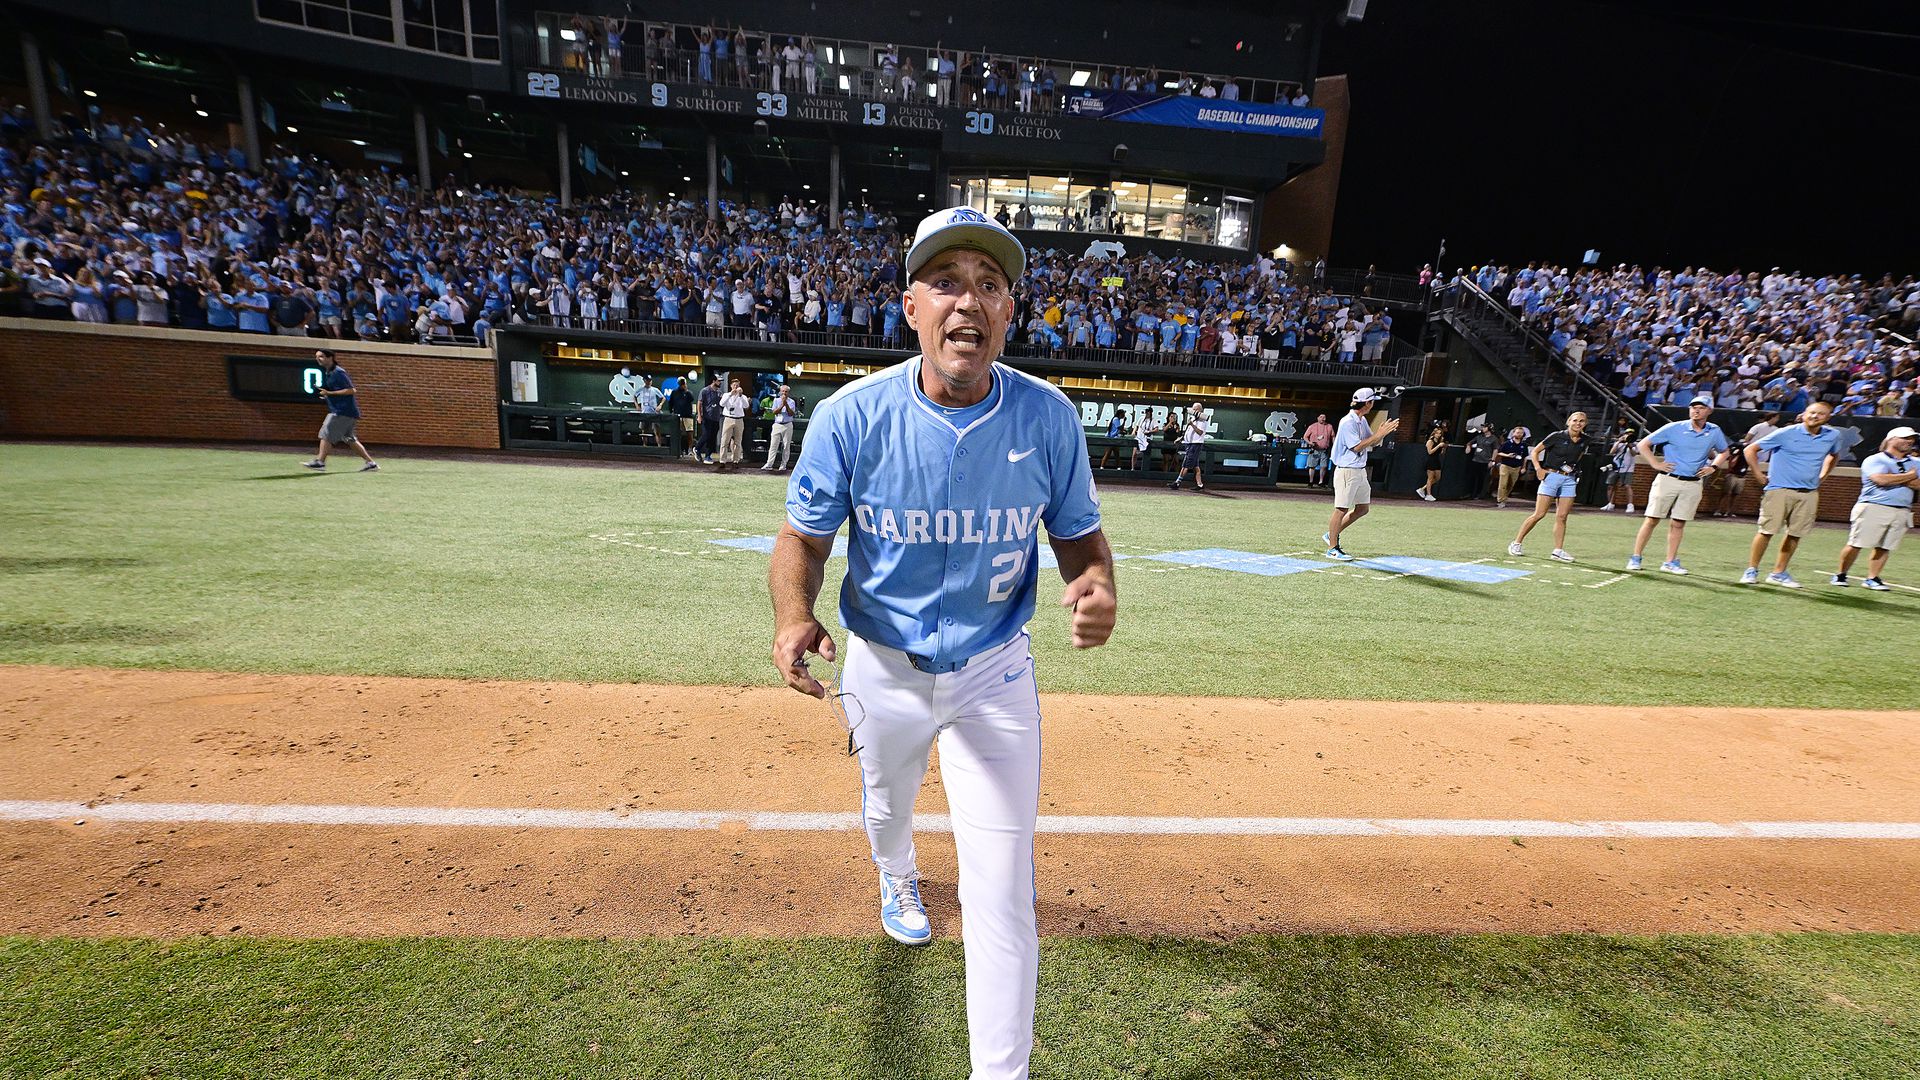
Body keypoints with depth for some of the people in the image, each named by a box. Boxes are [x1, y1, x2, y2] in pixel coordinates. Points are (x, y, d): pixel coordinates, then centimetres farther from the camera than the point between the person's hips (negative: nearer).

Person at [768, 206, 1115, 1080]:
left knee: (1002, 889, -2)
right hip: (884, 668, 2)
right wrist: (793, 615, -30)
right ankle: (896, 879, 69)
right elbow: (804, 537, -9)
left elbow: (1080, 535, -3)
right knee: (886, 807, 31)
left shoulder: (1048, 417, -15)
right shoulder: (852, 416, -19)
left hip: (995, 674, -1)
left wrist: (1096, 588, -27)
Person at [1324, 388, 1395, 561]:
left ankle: (1332, 535, 23)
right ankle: (1332, 548, 1)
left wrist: (1383, 433, -1)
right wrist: (1378, 434, -16)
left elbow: (1373, 443, 18)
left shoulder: (1363, 421, 13)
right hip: (1347, 471, -9)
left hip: (1360, 471, 9)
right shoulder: (1347, 422, -15)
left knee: (1362, 508, 13)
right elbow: (1356, 447, -19)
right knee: (1341, 509, -6)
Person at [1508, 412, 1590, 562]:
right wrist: (1538, 468, -12)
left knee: (1562, 516, 2)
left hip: (1570, 480, 5)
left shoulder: (1584, 441, 8)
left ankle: (1558, 550, 7)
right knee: (1539, 514, -8)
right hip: (1552, 476, -5)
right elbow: (1535, 451, -1)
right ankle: (1516, 543, 0)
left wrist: (1574, 470, 12)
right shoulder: (1557, 436, -6)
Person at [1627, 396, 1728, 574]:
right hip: (1668, 479, -3)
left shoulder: (1715, 432, 8)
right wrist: (1656, 464, -7)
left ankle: (1670, 562, 12)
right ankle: (1635, 558, 0)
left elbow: (1723, 452, 25)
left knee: (1678, 524, 5)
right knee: (1652, 519, -4)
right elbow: (1642, 445, -1)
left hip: (1693, 484, 3)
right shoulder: (1674, 428, -4)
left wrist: (1713, 467, 8)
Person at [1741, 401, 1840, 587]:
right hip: (1779, 489, -5)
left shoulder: (1832, 436, 9)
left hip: (1809, 493, 5)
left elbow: (1834, 455, 30)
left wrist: (1822, 477, 19)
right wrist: (1759, 475, -5)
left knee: (1795, 534, 5)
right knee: (1766, 531, -6)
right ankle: (1751, 570, 2)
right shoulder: (1786, 433, -6)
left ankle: (1779, 573, 14)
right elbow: (1750, 449, -3)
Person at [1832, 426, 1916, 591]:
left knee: (1884, 548, 2)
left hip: (1901, 512, 5)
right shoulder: (1874, 460, 1)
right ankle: (1840, 575, 4)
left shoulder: (1915, 463, 18)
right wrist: (1909, 476, -1)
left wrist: (1895, 478, -5)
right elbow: (1882, 480, -16)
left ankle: (1872, 578, 8)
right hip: (1872, 508, -5)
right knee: (1855, 545, -7)